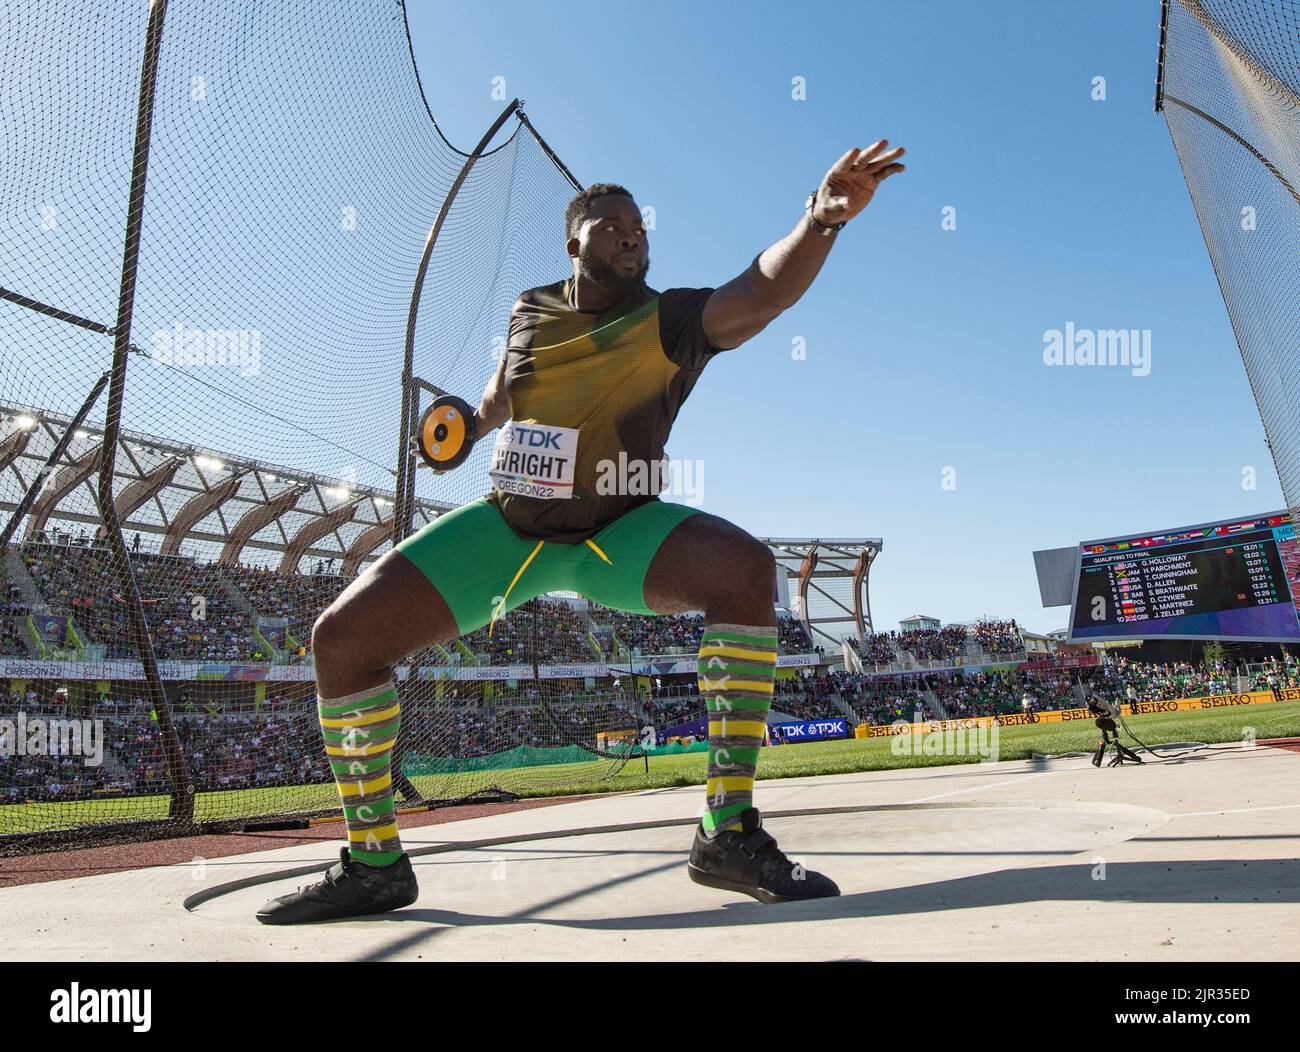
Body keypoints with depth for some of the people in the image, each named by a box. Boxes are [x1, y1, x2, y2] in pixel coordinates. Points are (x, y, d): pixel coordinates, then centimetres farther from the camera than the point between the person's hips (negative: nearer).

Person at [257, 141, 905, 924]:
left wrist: (825, 216, -44)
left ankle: (731, 834, -24)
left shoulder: (673, 320, -9)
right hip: (510, 527, 3)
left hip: (619, 531, -2)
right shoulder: (530, 311, 2)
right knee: (341, 634, -10)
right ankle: (374, 863, 6)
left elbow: (763, 289, -29)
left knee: (745, 566, -33)